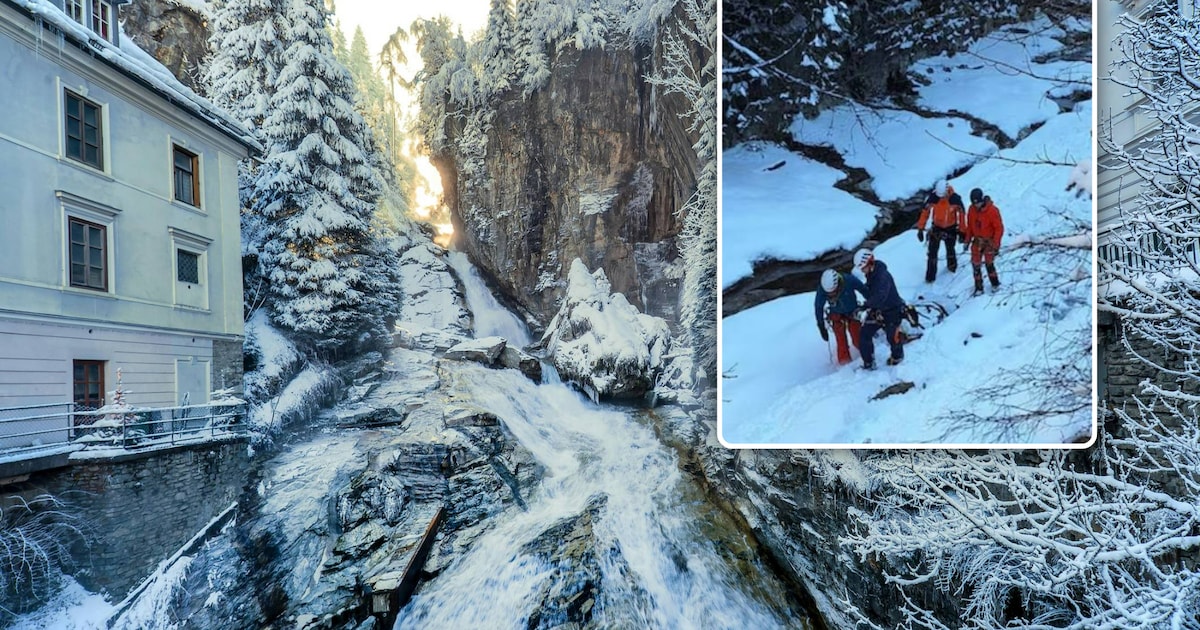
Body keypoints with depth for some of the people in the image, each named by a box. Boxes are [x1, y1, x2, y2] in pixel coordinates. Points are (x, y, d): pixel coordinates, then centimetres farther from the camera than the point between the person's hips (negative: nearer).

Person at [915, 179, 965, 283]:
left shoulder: (956, 199, -21)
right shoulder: (932, 198, -20)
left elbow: (961, 214, -10)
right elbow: (925, 212, -11)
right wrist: (920, 229, -11)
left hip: (951, 228, 0)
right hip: (936, 227, 0)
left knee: (950, 250, 17)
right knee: (932, 252, -4)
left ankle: (952, 266, 46)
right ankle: (930, 275, 5)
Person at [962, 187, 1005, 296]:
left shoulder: (992, 210, -18)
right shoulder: (972, 209, -4)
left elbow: (999, 228, -13)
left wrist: (995, 245, -16)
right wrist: (967, 240, 8)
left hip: (989, 241, -4)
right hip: (977, 241, 4)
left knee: (989, 262, -2)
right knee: (975, 263, 2)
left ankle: (994, 283, 21)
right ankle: (979, 287, 14)